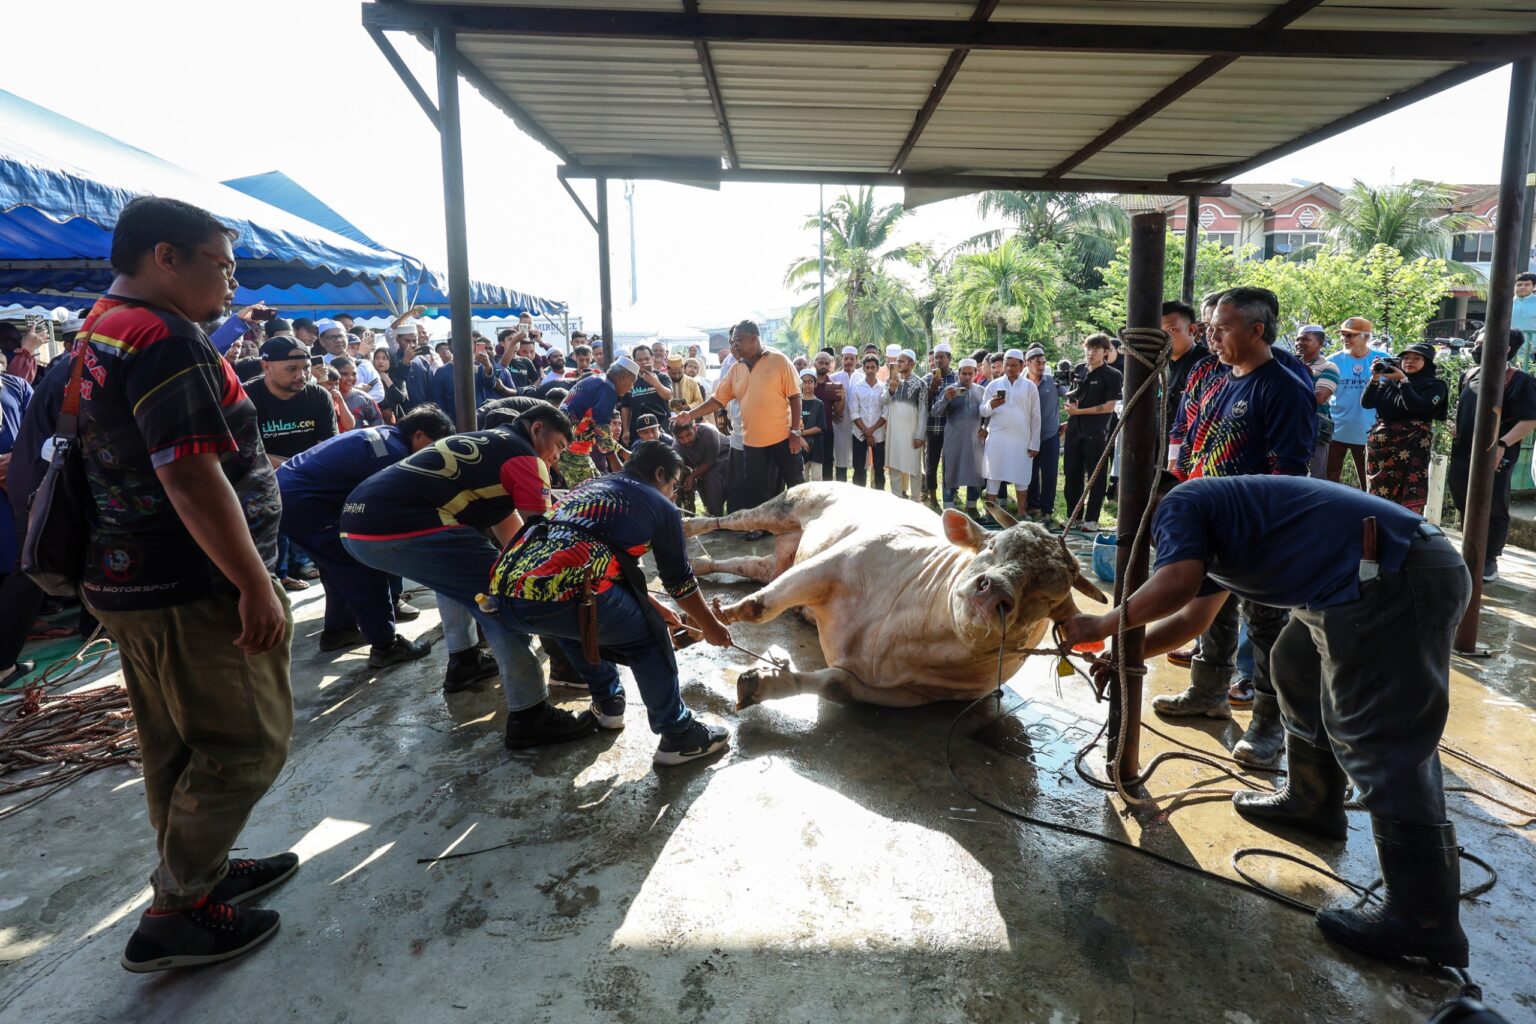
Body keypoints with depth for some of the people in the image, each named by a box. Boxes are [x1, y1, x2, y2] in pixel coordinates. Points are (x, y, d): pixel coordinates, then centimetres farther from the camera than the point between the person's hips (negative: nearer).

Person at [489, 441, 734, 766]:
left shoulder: (588, 487, 35)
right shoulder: (660, 506, 17)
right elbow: (680, 581, 24)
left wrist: (652, 607, 55)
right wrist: (711, 626, 41)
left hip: (505, 591, 7)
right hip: (565, 594, -7)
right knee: (648, 636, 16)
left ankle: (608, 702, 43)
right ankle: (679, 736, 20)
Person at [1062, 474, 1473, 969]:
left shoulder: (1176, 505, -2)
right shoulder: (1213, 527, 28)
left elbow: (1175, 585, -21)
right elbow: (1191, 617, 35)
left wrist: (1102, 626, -8)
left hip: (1397, 579, -11)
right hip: (1388, 576, 11)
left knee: (1383, 747, -6)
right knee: (1299, 666, 26)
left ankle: (1424, 918, 3)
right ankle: (1311, 802, 39)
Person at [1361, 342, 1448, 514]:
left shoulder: (1434, 385, 3)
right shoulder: (1388, 380, 11)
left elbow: (1416, 407, -14)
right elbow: (1366, 403, 2)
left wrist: (1403, 380, -14)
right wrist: (1375, 378, -8)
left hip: (1412, 446, -3)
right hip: (1380, 444, 3)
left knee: (1411, 501, -8)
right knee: (1378, 494, 5)